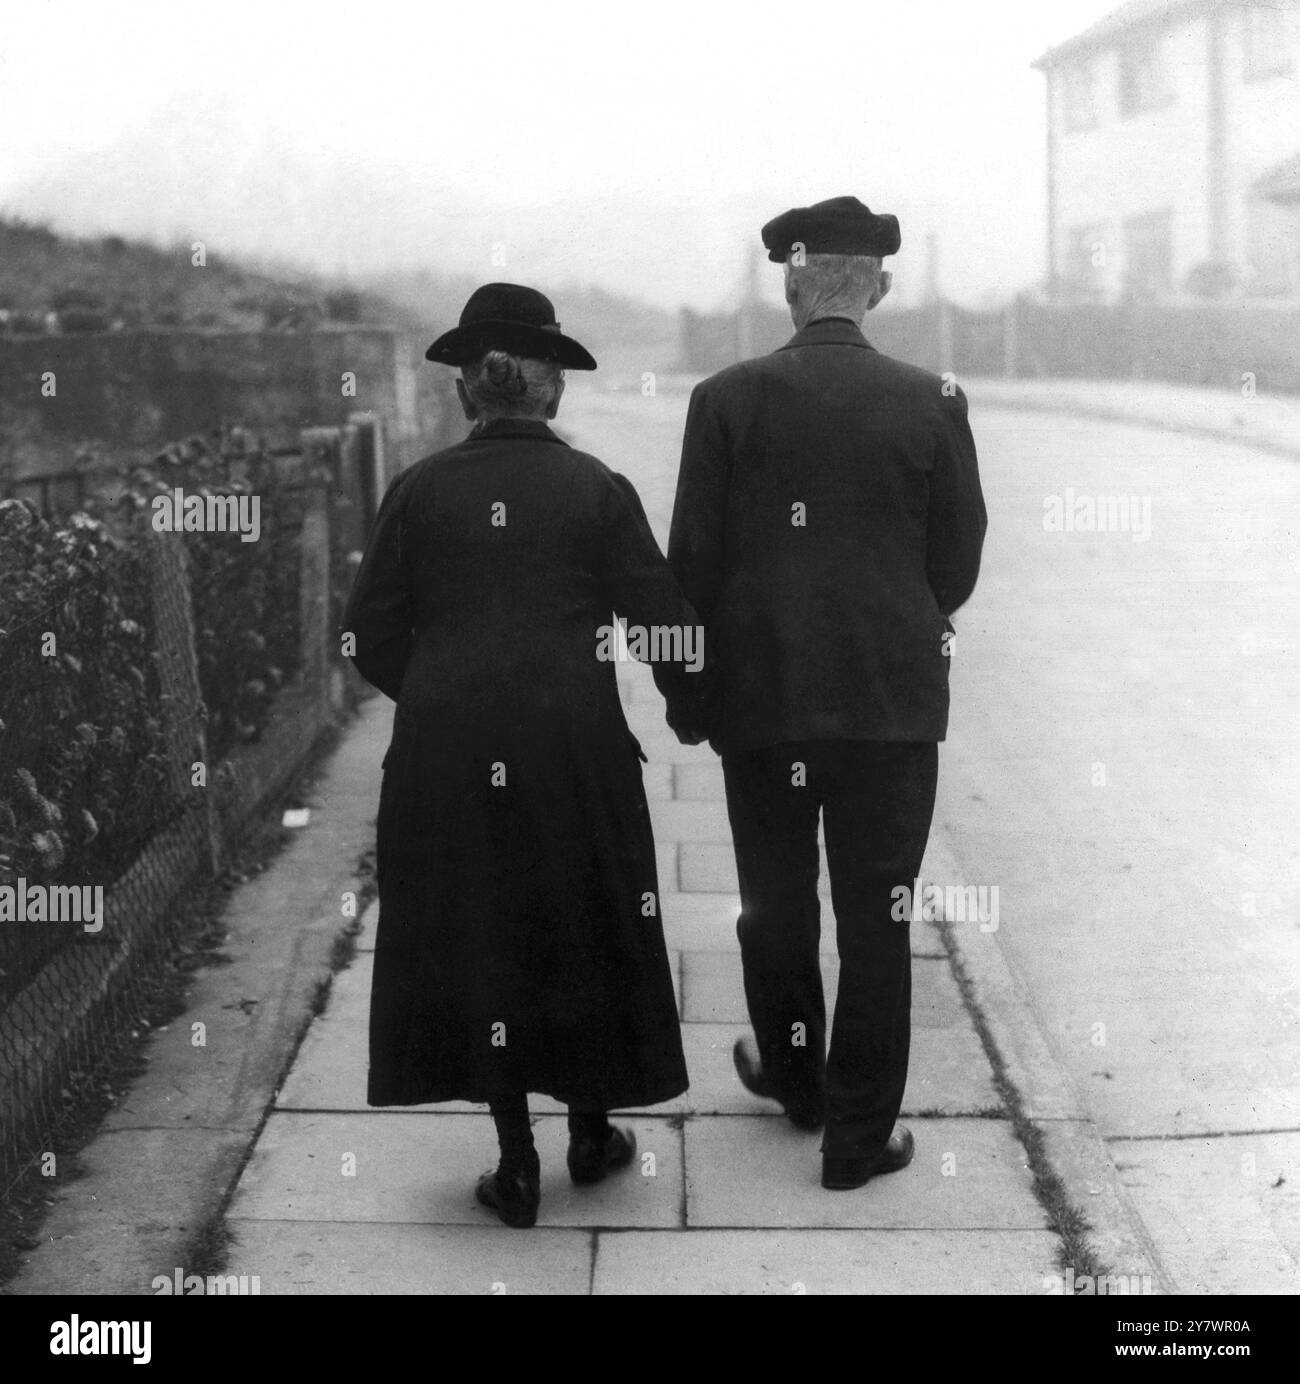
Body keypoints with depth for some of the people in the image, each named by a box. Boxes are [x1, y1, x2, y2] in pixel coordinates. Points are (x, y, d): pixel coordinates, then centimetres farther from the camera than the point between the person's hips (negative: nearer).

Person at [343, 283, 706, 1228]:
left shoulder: (421, 490, -1)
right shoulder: (597, 489, -3)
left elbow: (372, 633, 1)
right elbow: (663, 617, -3)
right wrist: (687, 711, 16)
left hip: (444, 750, 1)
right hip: (573, 742, 0)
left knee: (475, 937, 11)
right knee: (582, 929, 16)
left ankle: (517, 1162, 16)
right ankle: (592, 1132, 28)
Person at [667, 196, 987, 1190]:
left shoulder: (726, 399, -6)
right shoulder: (933, 403, -5)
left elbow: (693, 560, -3)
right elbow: (959, 561, 1)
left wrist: (697, 678, 12)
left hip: (760, 695, 1)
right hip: (892, 696, -1)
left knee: (776, 901, 18)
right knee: (877, 919, 6)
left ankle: (793, 1073, 37)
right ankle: (860, 1133, 13)